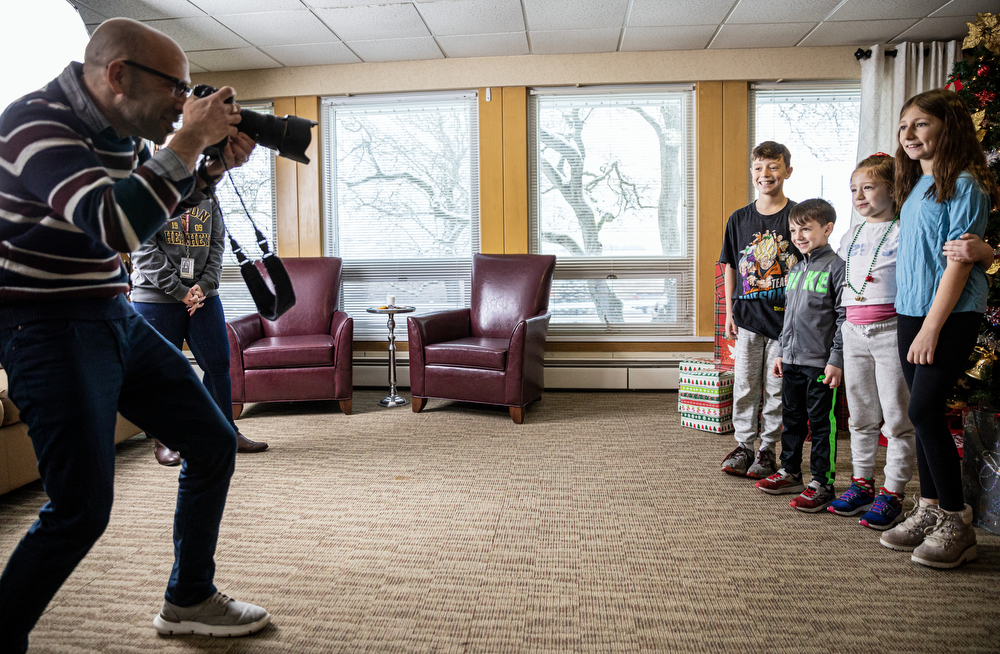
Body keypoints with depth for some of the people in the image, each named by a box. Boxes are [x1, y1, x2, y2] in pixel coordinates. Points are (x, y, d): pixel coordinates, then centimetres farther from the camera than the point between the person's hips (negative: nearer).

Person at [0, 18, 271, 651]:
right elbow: (114, 224, -34)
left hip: (116, 316, 9)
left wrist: (214, 164, 4)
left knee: (214, 443, 8)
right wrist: (190, 140, -26)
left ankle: (188, 601, 25)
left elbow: (158, 206, 22)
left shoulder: (119, 129, 6)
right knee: (83, 508, -12)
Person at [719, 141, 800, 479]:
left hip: (786, 317, -2)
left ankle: (767, 449, 18)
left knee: (777, 388, 6)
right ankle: (744, 445, 21)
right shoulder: (739, 219, 5)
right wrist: (729, 311, 7)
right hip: (748, 316, 2)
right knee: (744, 386, 8)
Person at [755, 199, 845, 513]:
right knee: (791, 418, 15)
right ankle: (790, 472, 28)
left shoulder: (836, 267, -9)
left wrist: (836, 360, -16)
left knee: (821, 423, 1)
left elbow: (844, 318, -13)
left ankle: (822, 483, 9)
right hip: (792, 360, 8)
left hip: (820, 362, -8)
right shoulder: (795, 270, 14)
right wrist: (781, 352, 19)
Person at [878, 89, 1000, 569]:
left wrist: (932, 327, -18)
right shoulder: (916, 188, 14)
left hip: (950, 317, -8)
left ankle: (956, 524, 3)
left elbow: (959, 261, -15)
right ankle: (929, 510, 20)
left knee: (924, 410, -10)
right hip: (910, 314, 8)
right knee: (924, 414, 10)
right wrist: (912, 323, 12)